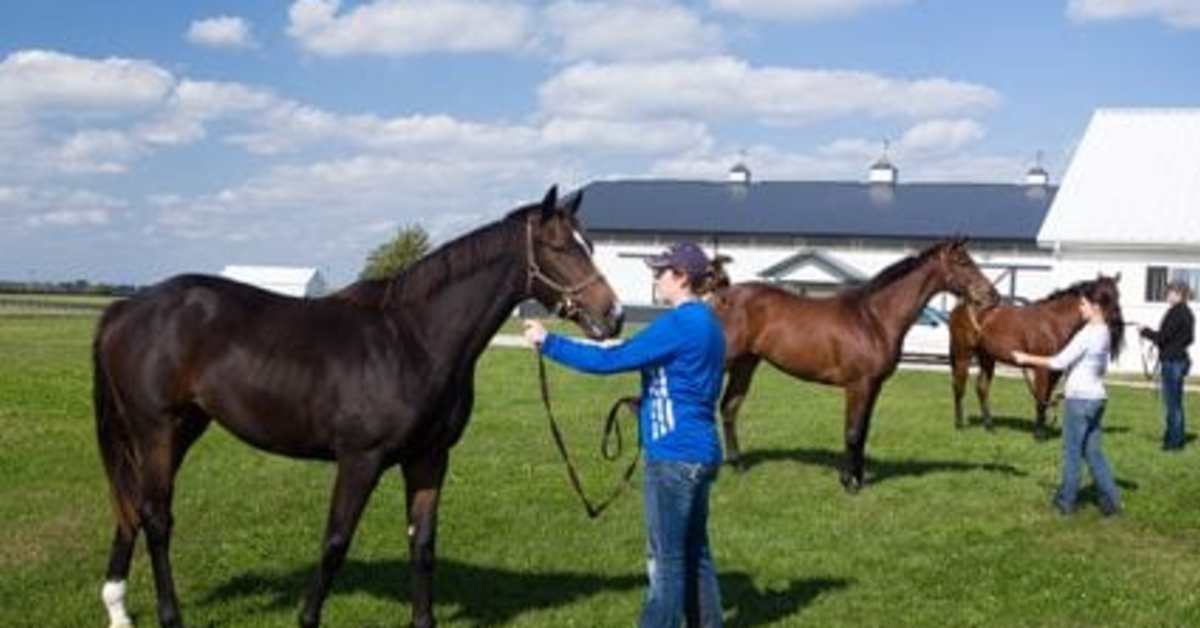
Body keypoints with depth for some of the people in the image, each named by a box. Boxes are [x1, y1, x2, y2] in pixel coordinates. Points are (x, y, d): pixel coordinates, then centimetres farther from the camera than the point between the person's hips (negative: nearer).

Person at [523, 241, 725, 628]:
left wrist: (548, 342, -12)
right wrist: (649, 400, 13)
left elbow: (609, 360, -19)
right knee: (694, 552, 16)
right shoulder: (707, 323, 12)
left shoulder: (678, 324, -17)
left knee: (666, 558, -2)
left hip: (675, 456, -10)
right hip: (699, 451, 10)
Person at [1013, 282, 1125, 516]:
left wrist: (1027, 358, -10)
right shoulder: (1107, 332, 7)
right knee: (1092, 451, 14)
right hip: (1098, 397, 8)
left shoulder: (1088, 333, -19)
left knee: (1072, 451, 4)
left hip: (1080, 399, -8)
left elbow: (1059, 362, -19)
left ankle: (1066, 501, 14)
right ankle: (1110, 499, 13)